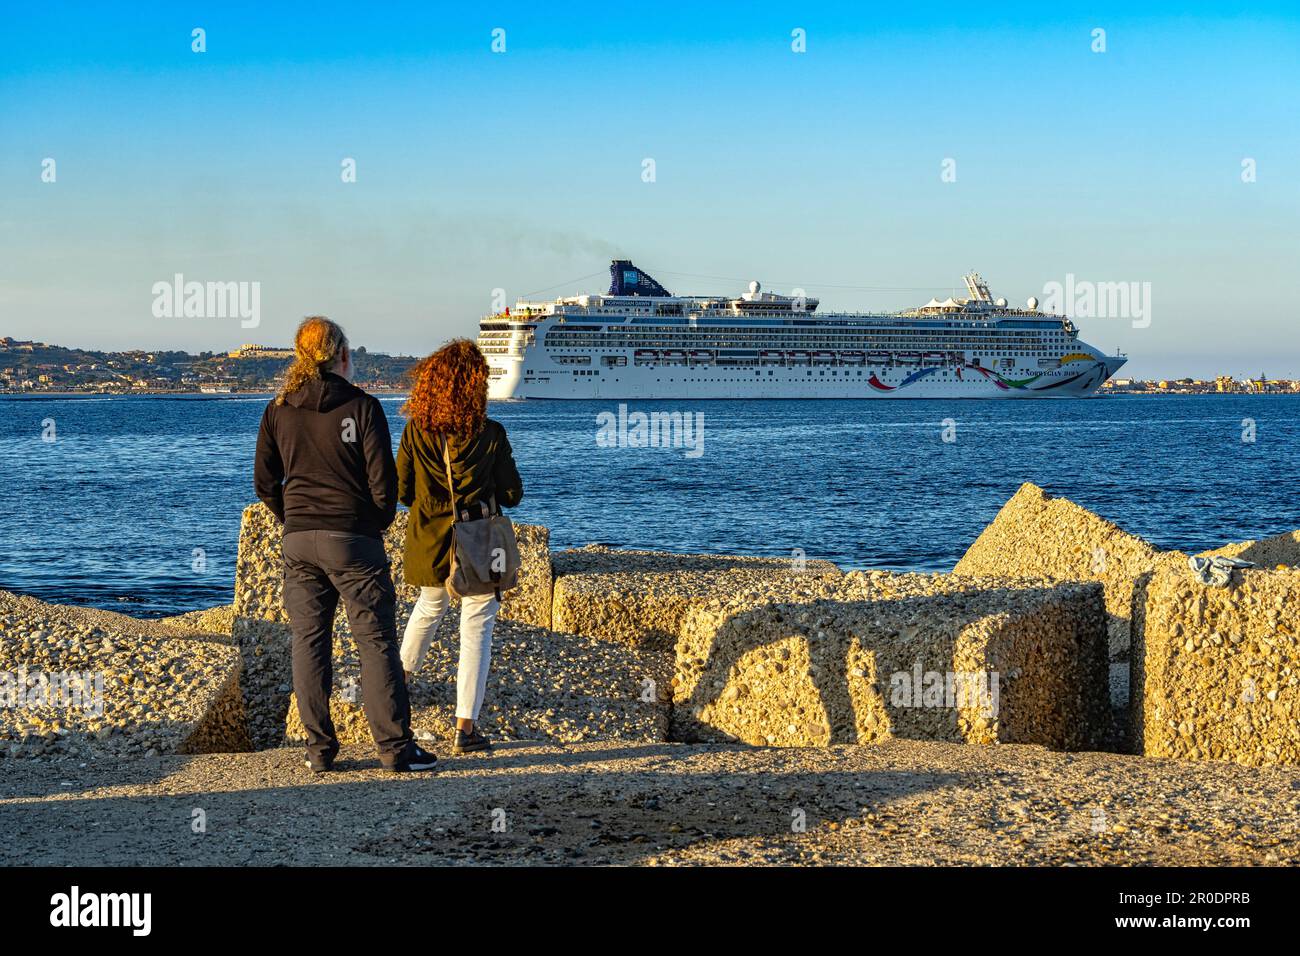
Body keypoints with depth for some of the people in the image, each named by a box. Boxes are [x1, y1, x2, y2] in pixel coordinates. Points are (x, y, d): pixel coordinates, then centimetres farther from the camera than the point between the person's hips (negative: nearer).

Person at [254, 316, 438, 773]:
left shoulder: (278, 411, 5)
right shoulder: (362, 407, -7)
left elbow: (265, 482, 8)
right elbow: (383, 480, -8)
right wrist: (378, 522, 9)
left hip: (298, 541, 4)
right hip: (353, 539, -4)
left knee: (309, 642, 8)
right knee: (376, 641, 1)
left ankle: (319, 748, 9)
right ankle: (394, 746, 1)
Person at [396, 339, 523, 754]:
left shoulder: (415, 432, -6)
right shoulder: (490, 435, -13)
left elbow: (401, 493, 1)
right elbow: (512, 494, -5)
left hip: (431, 542, 4)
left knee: (429, 608, 30)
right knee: (476, 628, 2)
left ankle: (400, 677, 50)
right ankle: (465, 728, -2)